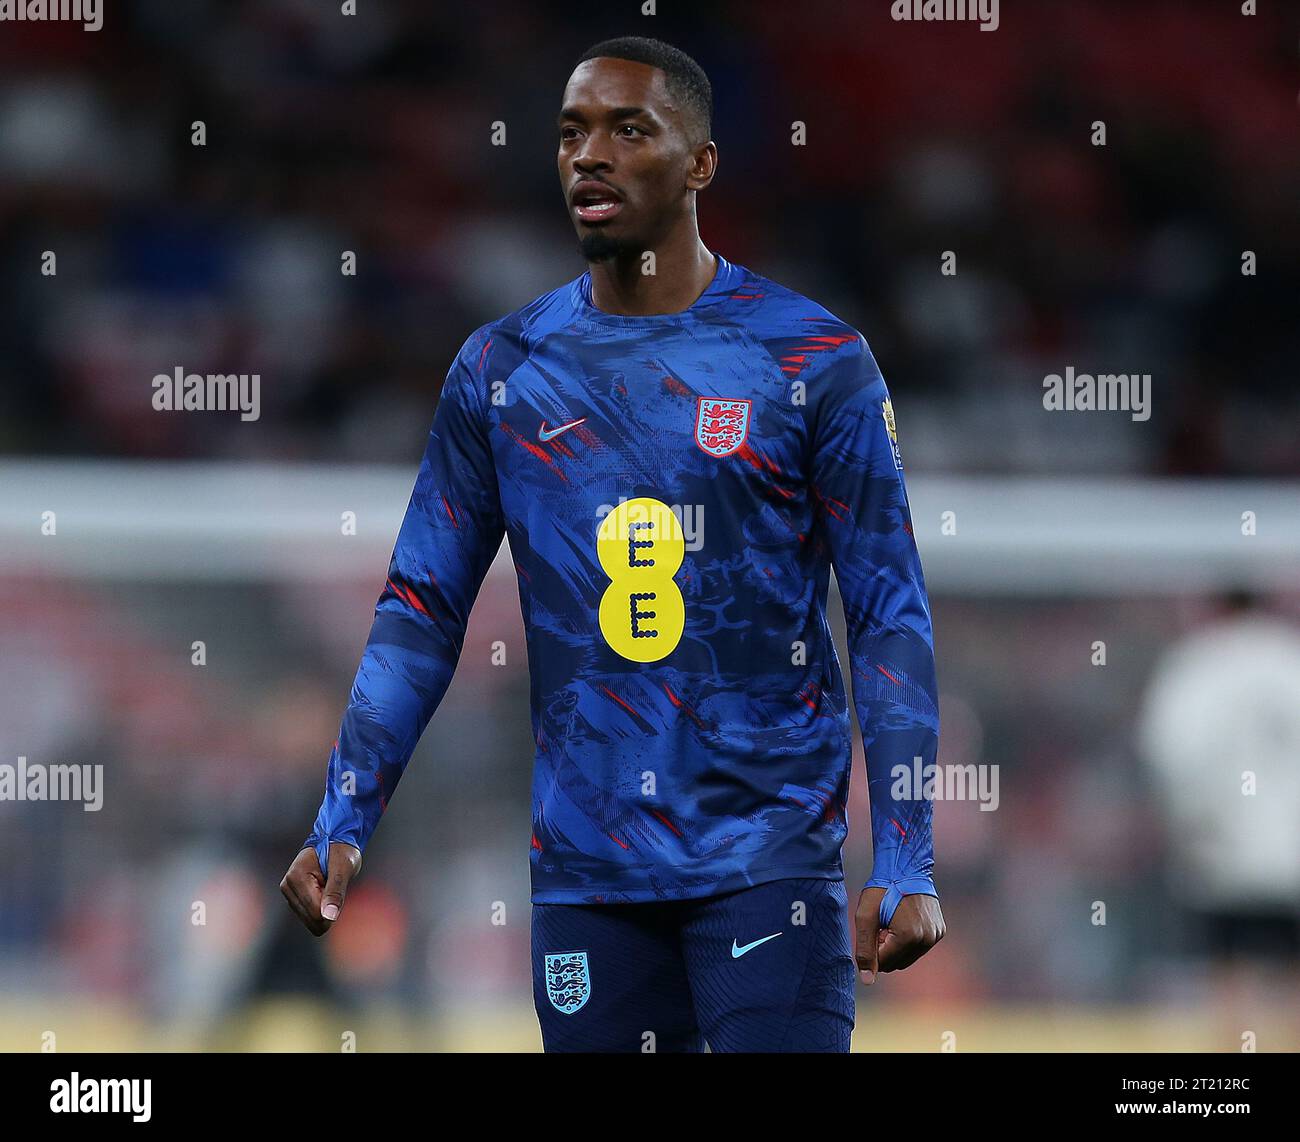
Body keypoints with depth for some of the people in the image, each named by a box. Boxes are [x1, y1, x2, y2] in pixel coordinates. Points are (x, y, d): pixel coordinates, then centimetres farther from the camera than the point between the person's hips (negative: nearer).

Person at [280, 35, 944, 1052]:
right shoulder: (502, 369, 8)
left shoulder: (815, 363, 0)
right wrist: (344, 819, 0)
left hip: (768, 853, -3)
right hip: (587, 868, 3)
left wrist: (905, 867, -8)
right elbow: (423, 610, 10)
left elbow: (891, 621, -1)